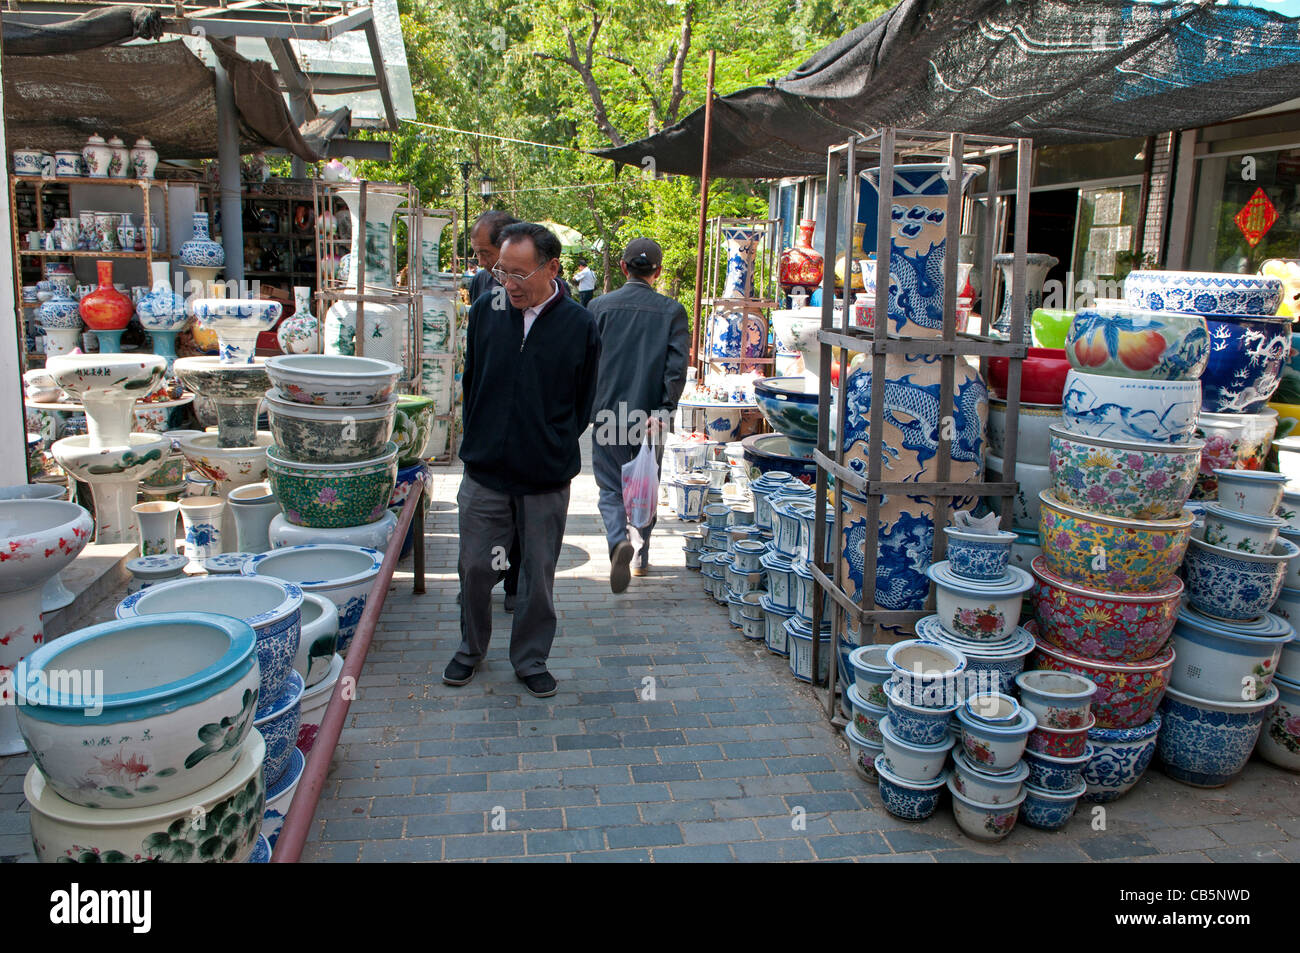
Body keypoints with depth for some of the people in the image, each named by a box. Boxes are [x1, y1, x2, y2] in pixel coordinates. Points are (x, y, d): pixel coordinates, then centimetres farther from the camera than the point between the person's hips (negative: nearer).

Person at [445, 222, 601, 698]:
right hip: (484, 472, 2)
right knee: (475, 567, 11)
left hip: (547, 480, -1)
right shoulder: (485, 310, -1)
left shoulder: (580, 325, -6)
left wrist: (554, 449, 5)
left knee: (538, 575, 10)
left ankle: (530, 659, 29)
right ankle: (471, 648, 35)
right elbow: (470, 383, 12)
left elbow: (583, 403, 5)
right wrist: (481, 441, 11)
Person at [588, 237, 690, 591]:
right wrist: (663, 410, -10)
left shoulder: (600, 306, -1)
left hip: (608, 413, 0)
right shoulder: (672, 311, -2)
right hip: (650, 415, 1)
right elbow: (677, 365, -10)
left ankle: (619, 541, -18)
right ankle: (641, 558, 25)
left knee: (611, 487, 7)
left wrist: (590, 403, 15)